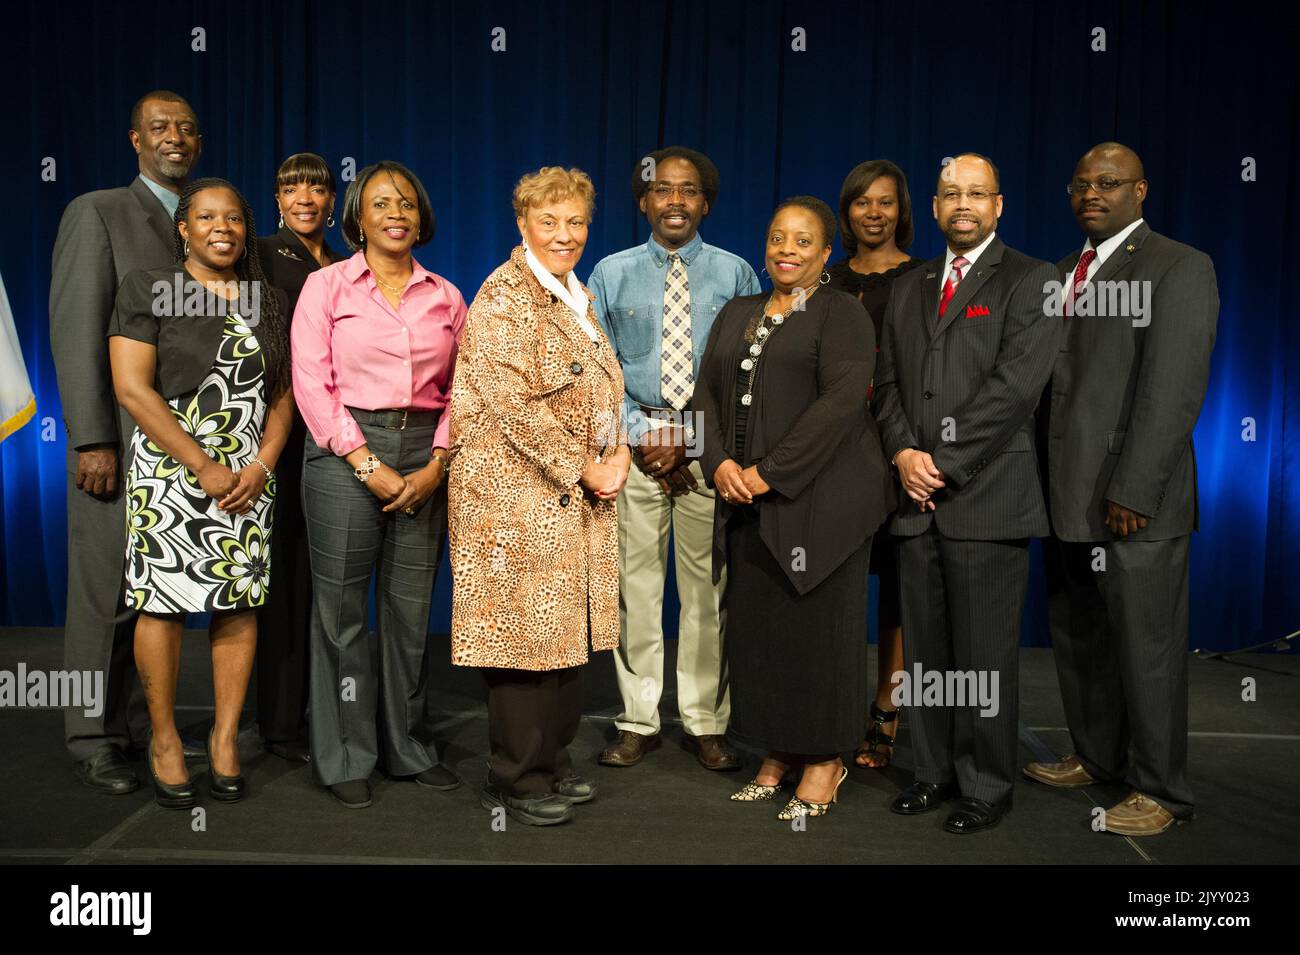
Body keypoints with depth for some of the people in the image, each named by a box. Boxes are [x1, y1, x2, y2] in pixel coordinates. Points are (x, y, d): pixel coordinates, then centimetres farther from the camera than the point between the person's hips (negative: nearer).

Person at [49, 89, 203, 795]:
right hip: (124, 441, -5)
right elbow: (77, 332, -9)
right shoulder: (97, 213, -1)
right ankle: (94, 741, 14)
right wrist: (93, 441, -16)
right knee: (107, 594, 1)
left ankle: (143, 723, 23)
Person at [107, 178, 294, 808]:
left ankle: (226, 735, 17)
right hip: (171, 470, -3)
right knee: (164, 603, -1)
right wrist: (204, 469, -13)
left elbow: (282, 393, 11)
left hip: (250, 477, 4)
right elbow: (132, 388, -9)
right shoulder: (148, 289, 0)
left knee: (240, 602, 4)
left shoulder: (267, 302, 12)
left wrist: (261, 466, -5)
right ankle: (163, 740, 15)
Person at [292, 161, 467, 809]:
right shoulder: (326, 286, 4)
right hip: (345, 452, -2)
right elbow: (312, 383, -4)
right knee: (341, 607, 1)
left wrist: (436, 465, -5)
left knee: (411, 605, 7)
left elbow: (459, 390, 8)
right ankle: (344, 757, 16)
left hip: (424, 458, 3)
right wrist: (368, 464, -11)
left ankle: (408, 748, 23)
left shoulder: (445, 296, 12)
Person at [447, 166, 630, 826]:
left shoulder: (577, 295, 18)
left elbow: (604, 391, 20)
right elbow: (512, 403, -19)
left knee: (567, 628, 13)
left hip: (577, 498, 9)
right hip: (519, 494, -8)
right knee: (524, 628, -2)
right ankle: (515, 781, 12)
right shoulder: (505, 297, -10)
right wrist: (581, 470, -14)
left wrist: (616, 455, 3)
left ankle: (554, 762, 27)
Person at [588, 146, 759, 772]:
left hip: (711, 444, 0)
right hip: (634, 440, 1)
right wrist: (642, 435, -7)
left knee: (709, 584, 3)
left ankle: (706, 723, 16)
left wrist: (695, 441, -8)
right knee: (633, 581, 3)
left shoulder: (735, 273, 7)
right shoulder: (612, 274, 9)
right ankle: (638, 721, 16)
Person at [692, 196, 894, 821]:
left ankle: (825, 760, 16)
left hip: (819, 497, -5)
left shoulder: (841, 313, -2)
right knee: (756, 623, 7)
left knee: (818, 625, 1)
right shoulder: (737, 314, 16)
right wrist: (720, 463, -6)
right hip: (747, 500, 6)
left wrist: (771, 470, -18)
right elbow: (707, 393, 11)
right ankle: (779, 753, 22)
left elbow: (843, 399, -15)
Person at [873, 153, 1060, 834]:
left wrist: (943, 464, -13)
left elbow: (1015, 384, -11)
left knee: (984, 655, 2)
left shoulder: (1031, 282, 1)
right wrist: (904, 454, -5)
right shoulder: (909, 288, 18)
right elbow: (888, 382, 13)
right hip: (917, 497, 5)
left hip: (988, 497, -5)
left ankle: (987, 786, 17)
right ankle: (935, 772, 24)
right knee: (925, 651, 11)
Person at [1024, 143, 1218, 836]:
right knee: (1078, 636, 15)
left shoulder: (1179, 267, -5)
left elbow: (1175, 389, -14)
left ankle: (1159, 790, 17)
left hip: (1133, 499, -7)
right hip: (1067, 493, 7)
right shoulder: (1064, 272, 17)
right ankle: (1096, 757, 32)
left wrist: (1134, 492, -19)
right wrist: (1044, 482, 6)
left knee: (1145, 646, 3)